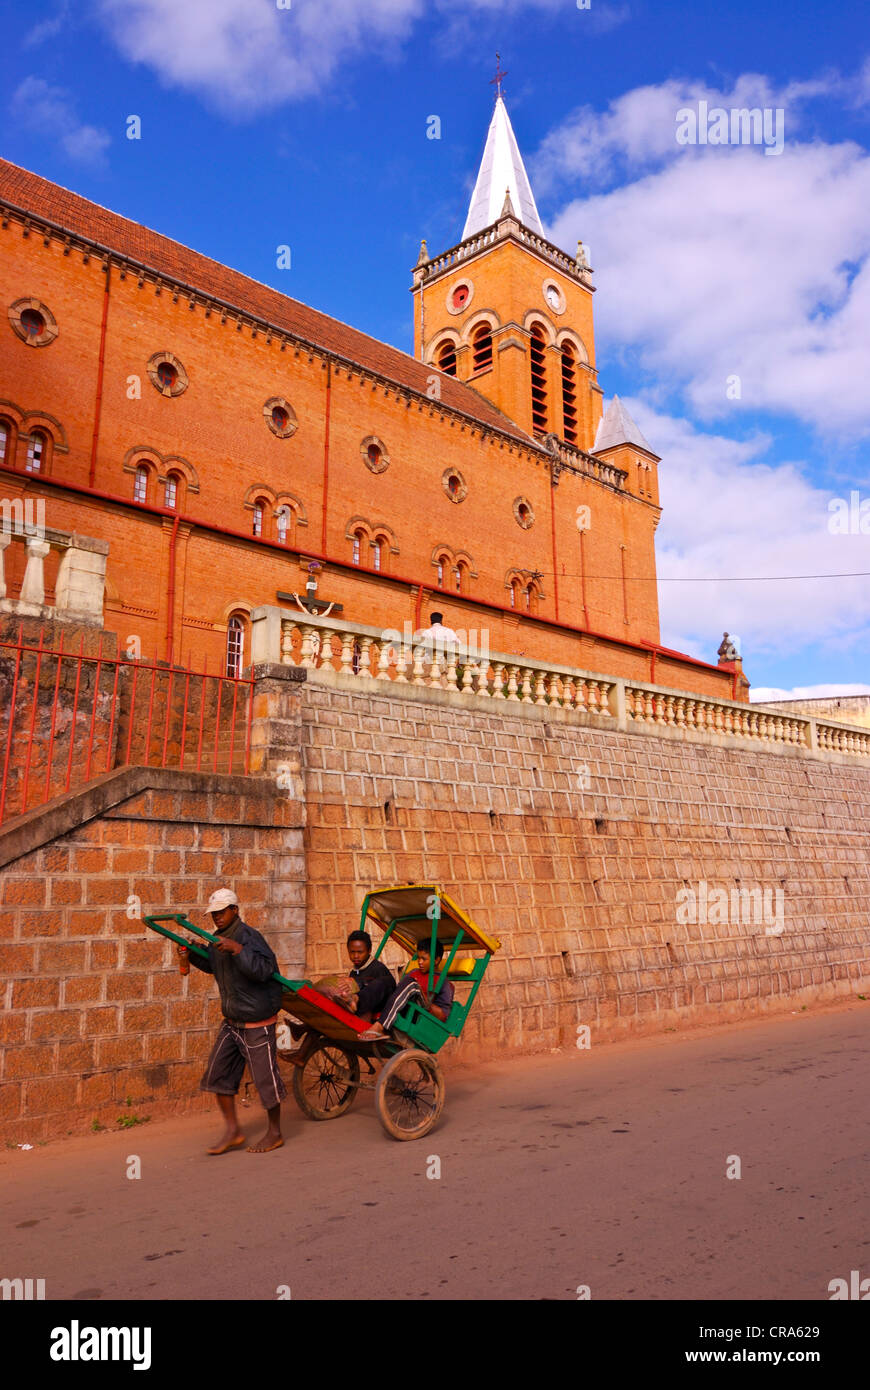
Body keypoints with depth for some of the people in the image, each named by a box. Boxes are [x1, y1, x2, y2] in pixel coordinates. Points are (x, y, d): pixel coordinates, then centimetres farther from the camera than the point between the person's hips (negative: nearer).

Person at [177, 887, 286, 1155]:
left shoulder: (248, 936, -20)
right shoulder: (218, 939, 6)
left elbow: (264, 969, -33)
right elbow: (213, 965, 26)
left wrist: (237, 949, -38)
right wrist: (191, 955, 11)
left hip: (257, 1022, -9)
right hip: (232, 1022, 9)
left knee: (265, 1077, 2)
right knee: (218, 1073, 9)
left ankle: (274, 1134, 19)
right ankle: (233, 1132, 22)